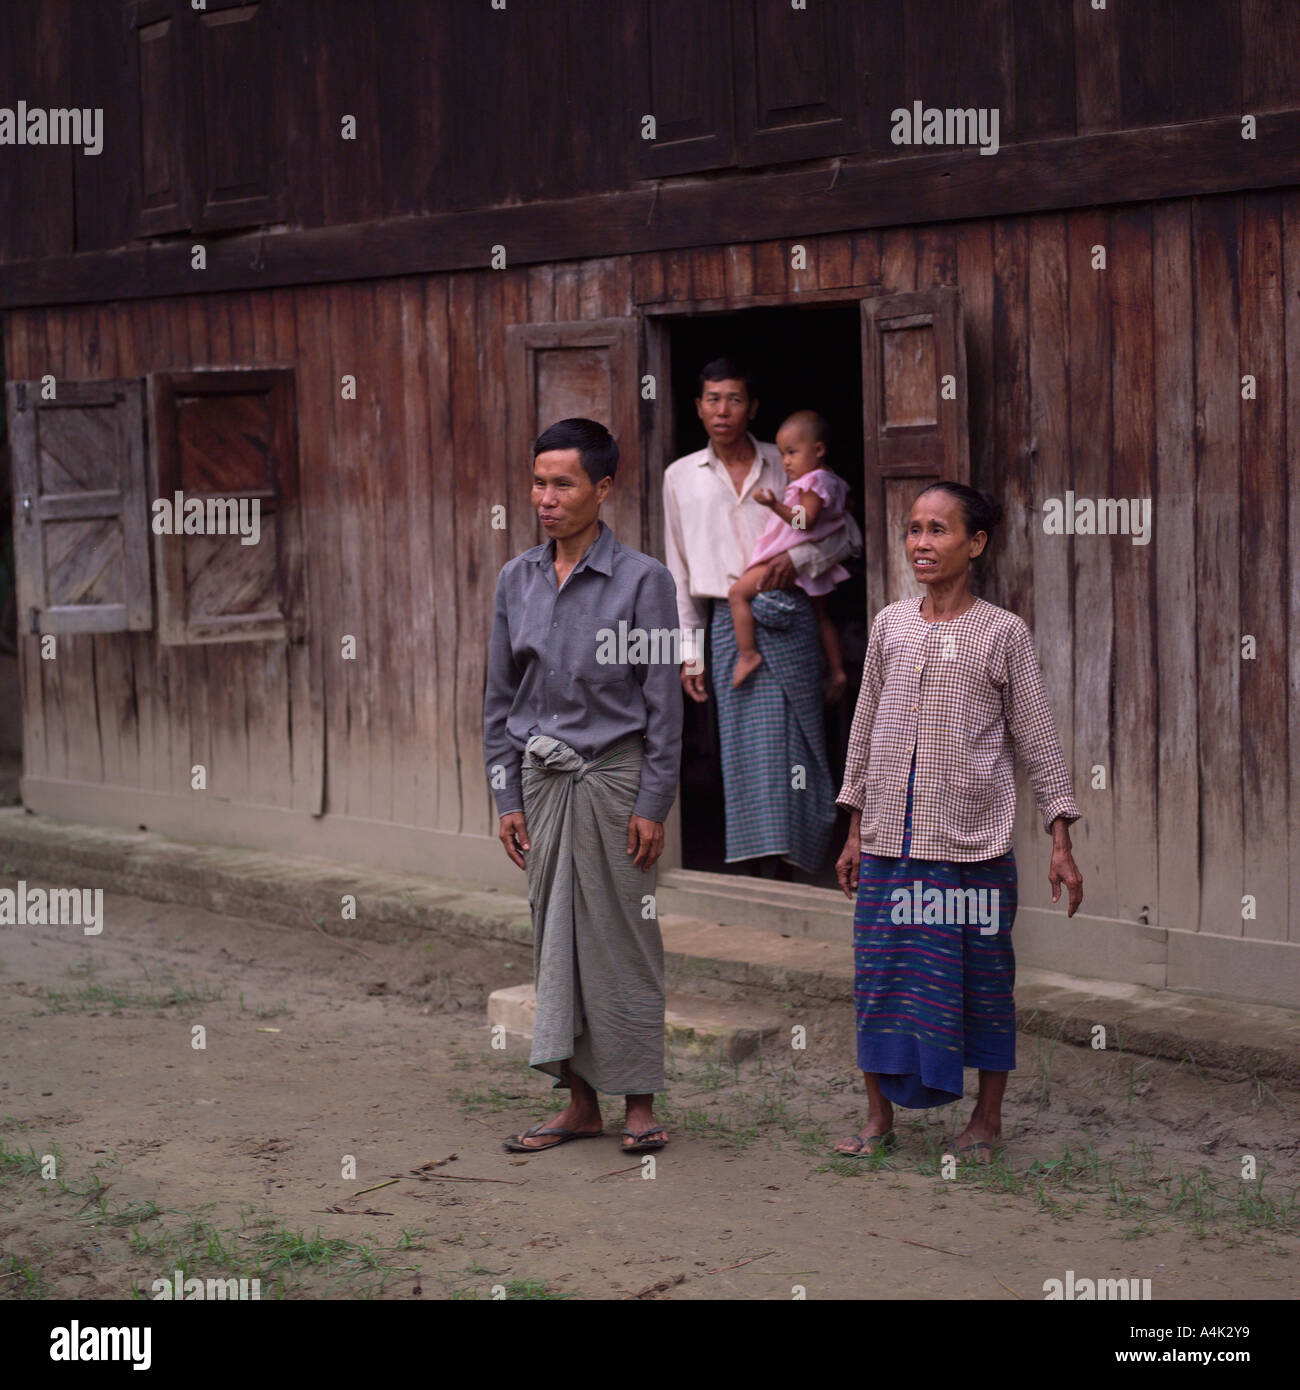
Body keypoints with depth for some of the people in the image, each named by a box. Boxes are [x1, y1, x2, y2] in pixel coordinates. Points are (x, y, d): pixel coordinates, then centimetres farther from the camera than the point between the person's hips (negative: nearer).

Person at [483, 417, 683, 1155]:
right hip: (543, 780, 5)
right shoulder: (517, 580, 7)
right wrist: (508, 798, 6)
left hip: (613, 776, -4)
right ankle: (581, 1102, 16)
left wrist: (653, 804, -10)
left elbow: (663, 702, -6)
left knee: (622, 940, 0)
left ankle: (640, 1102, 10)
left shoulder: (642, 579, -6)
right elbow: (501, 699, 11)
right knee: (555, 939, 7)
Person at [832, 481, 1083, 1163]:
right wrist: (855, 832, 14)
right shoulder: (889, 625, 7)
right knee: (881, 975, 5)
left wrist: (1061, 844, -3)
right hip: (890, 842, 3)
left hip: (973, 845, -3)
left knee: (982, 978, 5)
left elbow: (1038, 740, 0)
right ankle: (879, 1117, 17)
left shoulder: (1004, 633, -2)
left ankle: (987, 1119, 20)